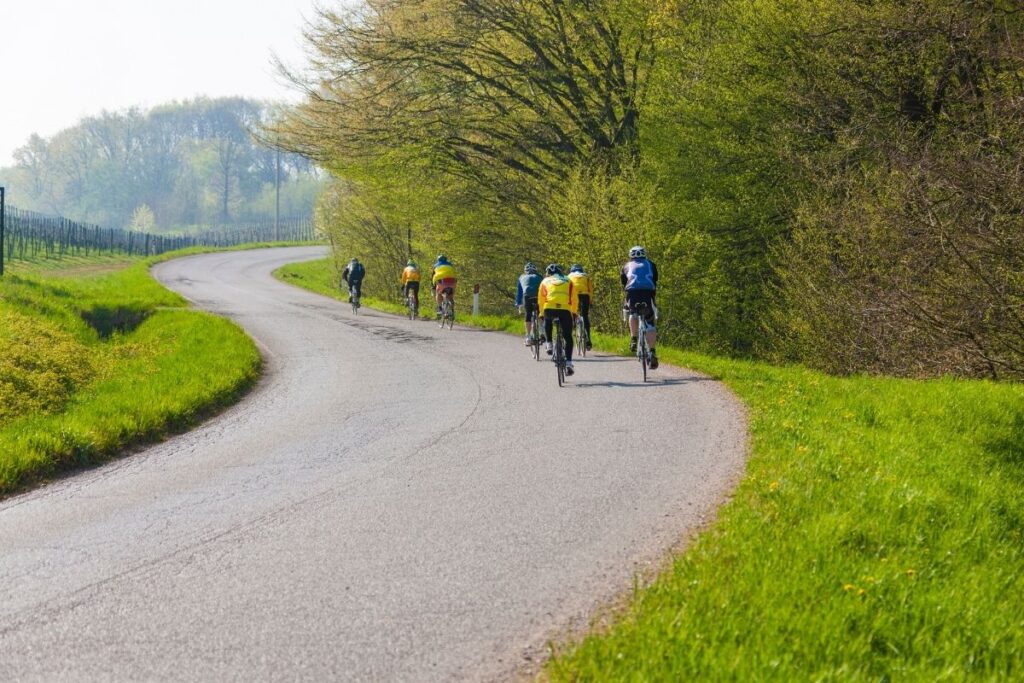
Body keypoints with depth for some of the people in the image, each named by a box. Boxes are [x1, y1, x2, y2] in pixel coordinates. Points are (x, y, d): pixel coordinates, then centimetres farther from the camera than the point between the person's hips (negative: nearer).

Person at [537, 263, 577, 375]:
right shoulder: (568, 281, 24)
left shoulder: (545, 281, 24)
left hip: (549, 308, 0)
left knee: (547, 321, 37)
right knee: (568, 337, 11)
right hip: (565, 309, 0)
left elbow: (541, 300, 26)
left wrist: (542, 314, 39)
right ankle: (568, 363, 0)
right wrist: (574, 313, 38)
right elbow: (574, 299, 25)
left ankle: (549, 344, 23)